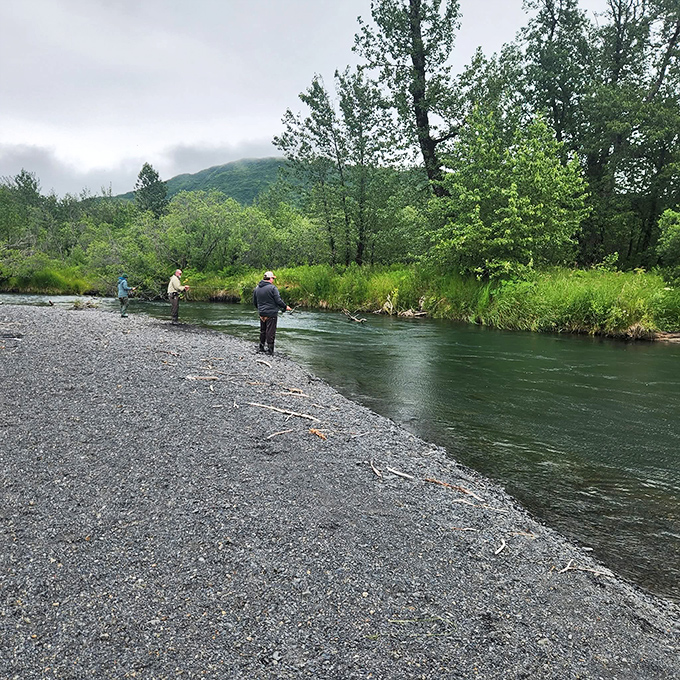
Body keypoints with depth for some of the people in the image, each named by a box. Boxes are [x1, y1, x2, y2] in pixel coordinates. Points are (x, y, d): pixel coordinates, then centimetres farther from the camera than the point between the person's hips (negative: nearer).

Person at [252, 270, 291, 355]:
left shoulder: (257, 288, 7)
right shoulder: (272, 288, -14)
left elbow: (254, 302, 15)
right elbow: (278, 300, -16)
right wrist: (285, 307, -1)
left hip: (261, 313, 6)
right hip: (271, 314, -6)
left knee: (262, 331, 19)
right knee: (270, 332, 0)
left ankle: (261, 347, 25)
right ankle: (270, 350, 3)